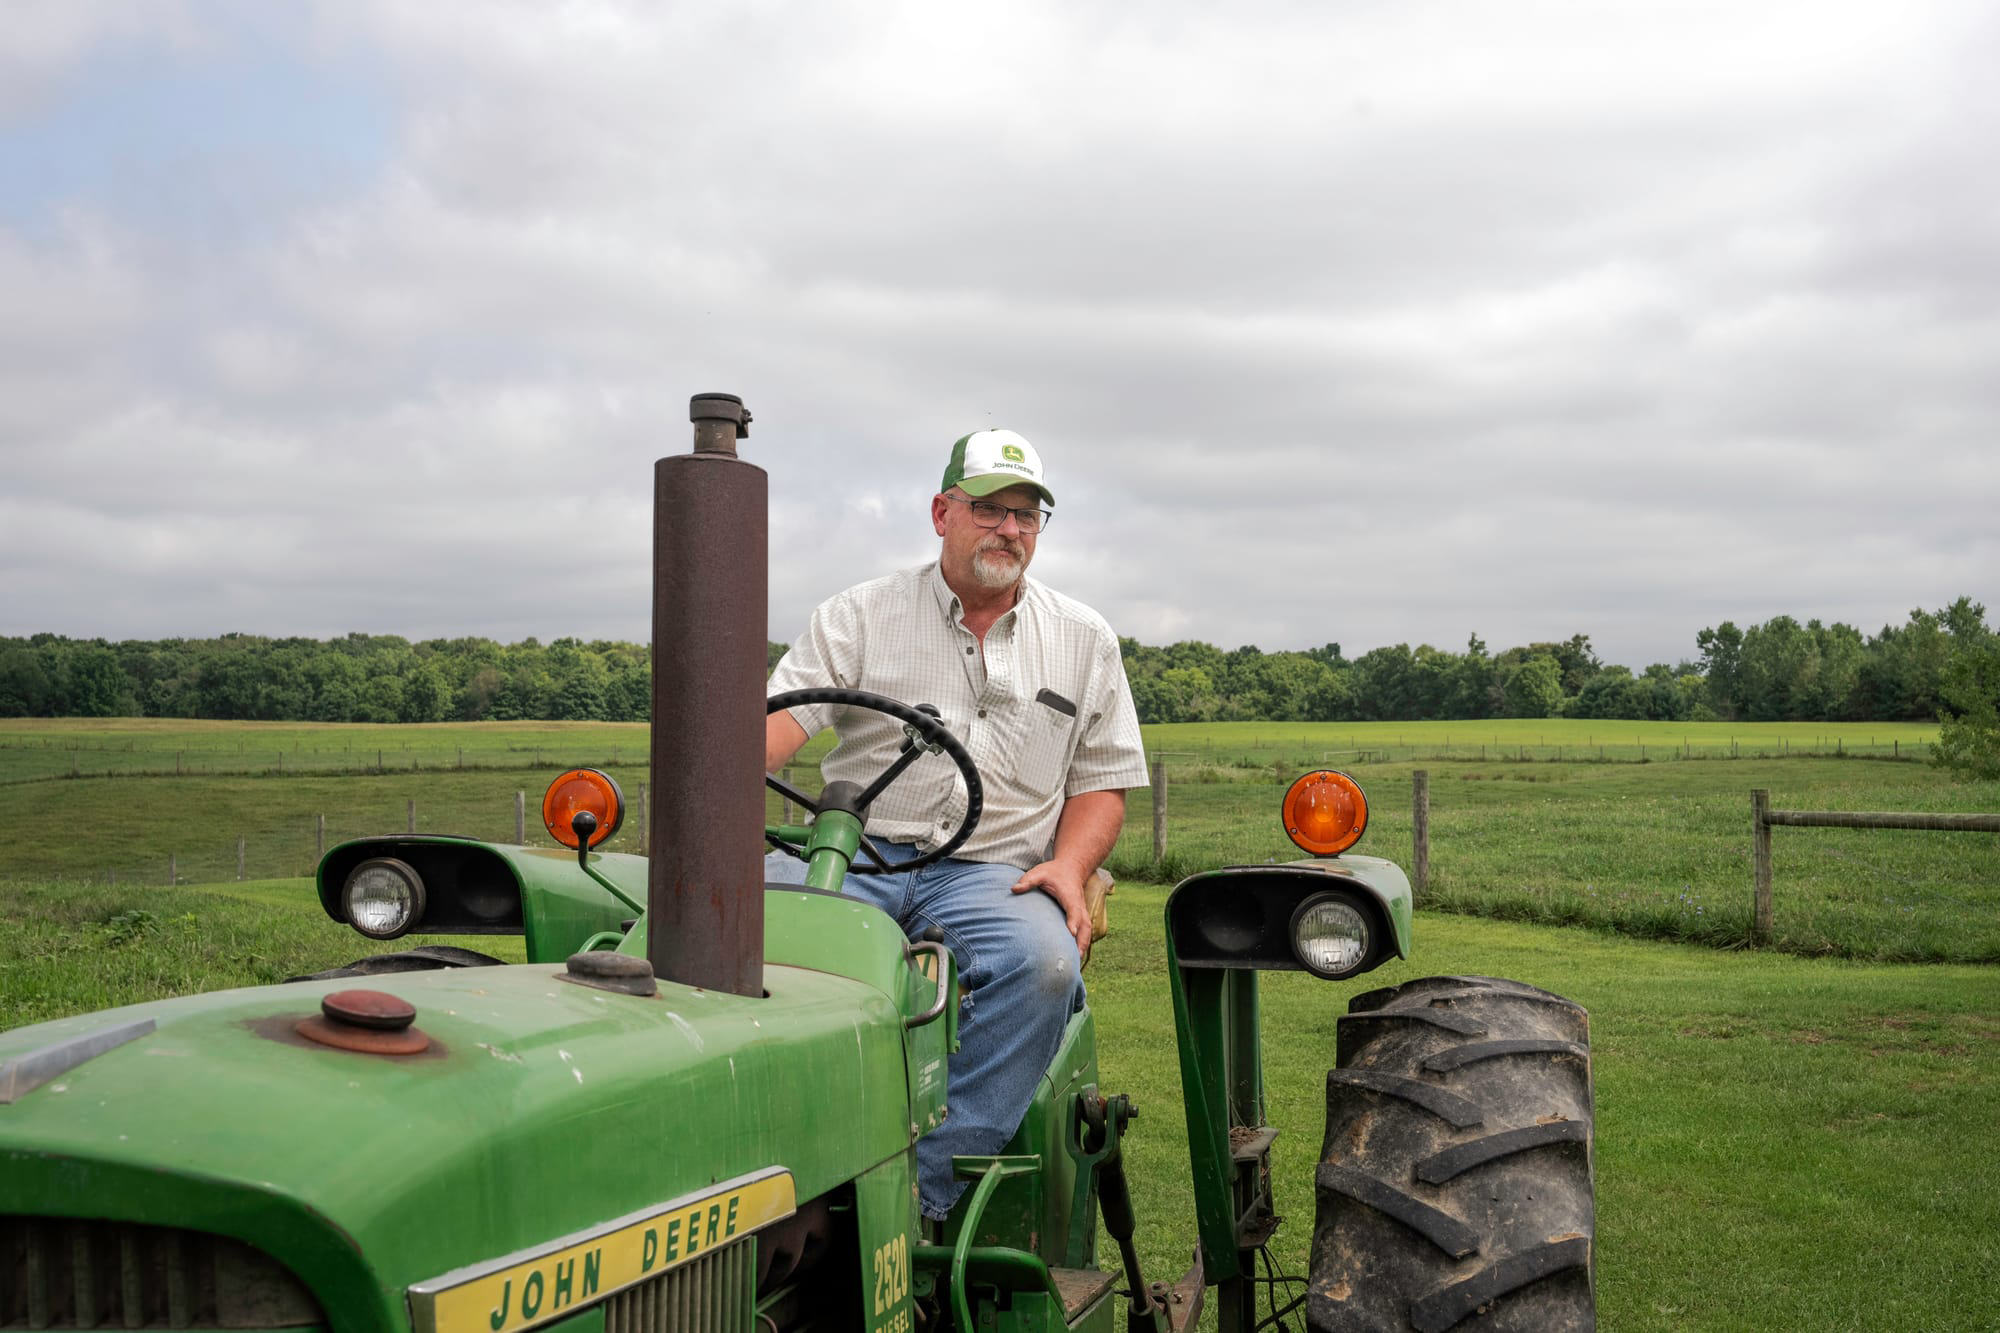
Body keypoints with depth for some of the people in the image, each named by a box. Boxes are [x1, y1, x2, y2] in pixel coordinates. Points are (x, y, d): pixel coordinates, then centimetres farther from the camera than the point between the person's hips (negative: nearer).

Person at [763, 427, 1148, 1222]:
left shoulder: (1084, 641, 16)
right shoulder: (861, 616, 10)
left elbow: (1102, 780, 16)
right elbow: (781, 718, -4)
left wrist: (1069, 866, -5)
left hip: (991, 868, 1)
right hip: (854, 853, 0)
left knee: (1043, 963, -34)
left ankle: (923, 1191, -28)